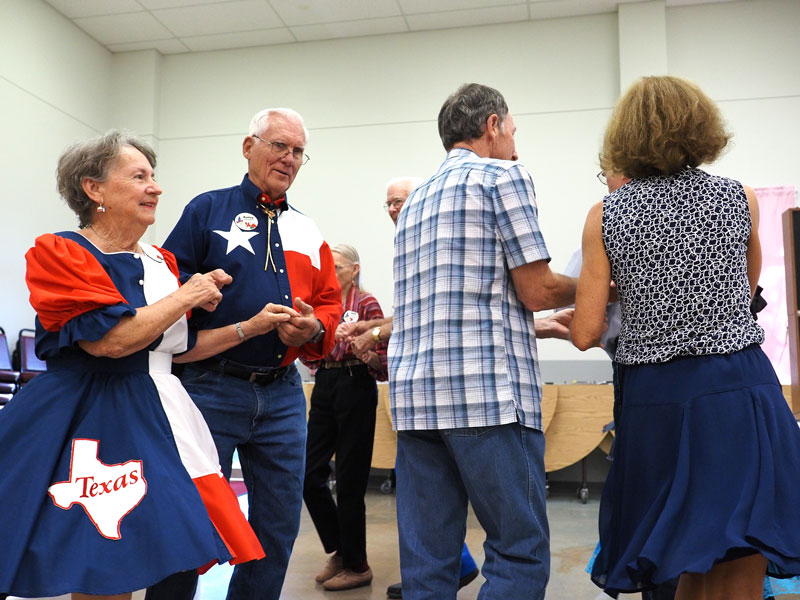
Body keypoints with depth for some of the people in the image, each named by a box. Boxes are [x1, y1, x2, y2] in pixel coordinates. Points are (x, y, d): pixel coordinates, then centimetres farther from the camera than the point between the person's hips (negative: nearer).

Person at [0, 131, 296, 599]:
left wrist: (250, 326, 10)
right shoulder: (59, 253, -7)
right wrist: (187, 296, -9)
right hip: (91, 423, -6)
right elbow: (109, 339, -20)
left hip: (159, 415, 6)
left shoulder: (163, 263, 12)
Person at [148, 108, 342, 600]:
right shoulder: (208, 210, 3)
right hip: (212, 388, -4)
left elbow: (330, 302, 13)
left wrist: (315, 327, -8)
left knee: (279, 527, 12)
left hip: (283, 394, 5)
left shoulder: (308, 232, 14)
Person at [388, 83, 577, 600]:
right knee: (522, 554, 1)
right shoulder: (503, 176, 1)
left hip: (413, 395, 8)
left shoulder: (416, 200, 23)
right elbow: (537, 290, -5)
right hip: (489, 390, -7)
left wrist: (546, 325, 32)